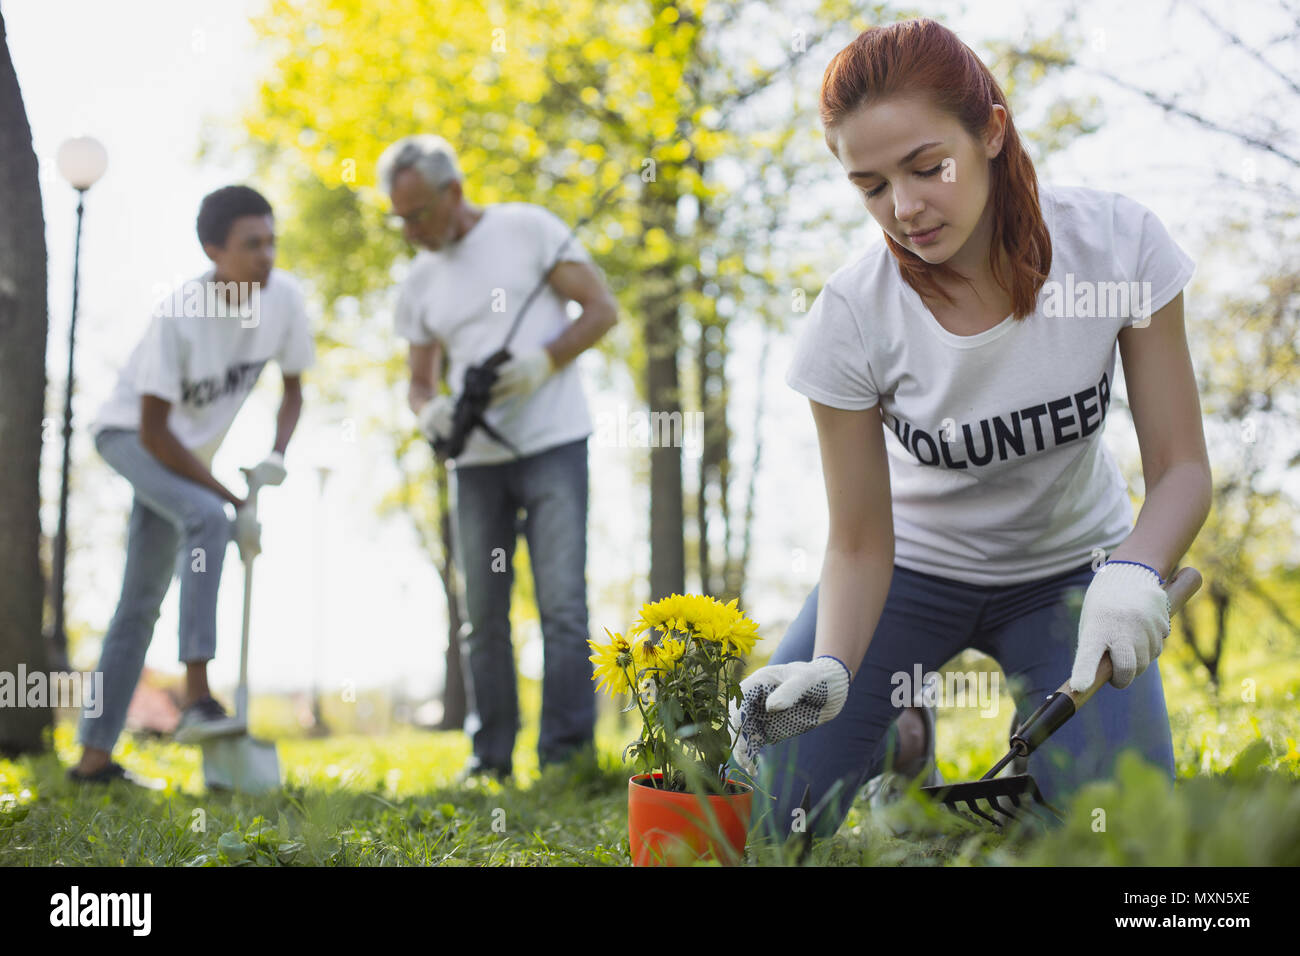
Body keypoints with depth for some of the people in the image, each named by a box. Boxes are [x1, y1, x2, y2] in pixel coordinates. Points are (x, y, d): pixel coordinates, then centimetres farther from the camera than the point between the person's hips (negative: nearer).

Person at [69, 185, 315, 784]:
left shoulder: (284, 297, -15)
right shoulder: (178, 316, -30)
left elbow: (292, 388, 0)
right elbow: (153, 429, -25)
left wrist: (276, 455, -20)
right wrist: (234, 503, -24)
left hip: (185, 450, 6)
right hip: (127, 432, -6)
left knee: (143, 600, 7)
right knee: (206, 518, -33)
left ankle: (94, 756, 14)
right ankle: (196, 699, -33)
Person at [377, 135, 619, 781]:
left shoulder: (527, 229, 0)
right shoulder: (419, 284, 12)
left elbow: (602, 309, -1)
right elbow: (421, 380, 17)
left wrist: (544, 361, -17)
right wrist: (429, 411, -7)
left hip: (552, 443, -4)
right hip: (476, 459, 5)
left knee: (562, 602, -8)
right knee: (483, 614, 5)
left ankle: (567, 753, -3)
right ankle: (490, 758, 14)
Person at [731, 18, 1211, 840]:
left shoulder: (1117, 243, -22)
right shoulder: (851, 319, -23)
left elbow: (1181, 467, -16)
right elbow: (860, 542, -16)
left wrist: (1134, 570, -36)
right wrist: (829, 670, -34)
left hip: (1070, 567, 0)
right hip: (914, 564, 0)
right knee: (760, 817, -7)